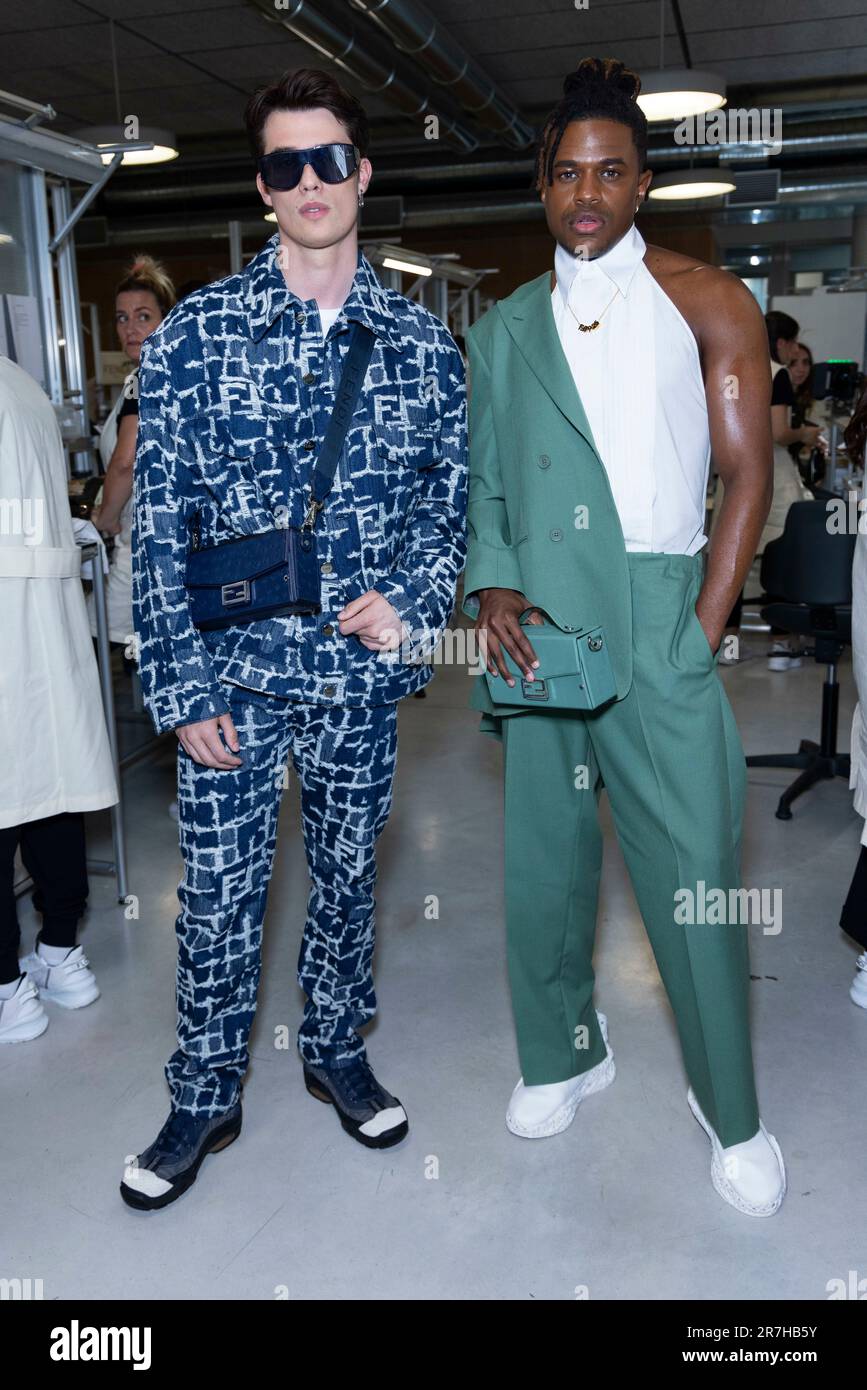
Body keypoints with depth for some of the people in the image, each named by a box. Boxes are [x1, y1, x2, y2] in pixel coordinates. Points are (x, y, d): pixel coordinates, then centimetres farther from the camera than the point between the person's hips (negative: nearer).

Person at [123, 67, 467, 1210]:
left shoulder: (423, 341, 3)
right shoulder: (194, 334, -3)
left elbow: (453, 497, 9)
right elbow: (159, 520, -4)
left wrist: (413, 601, -9)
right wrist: (182, 685, -8)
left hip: (363, 670, 2)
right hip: (233, 671, -1)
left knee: (348, 873, 16)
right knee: (219, 892, 7)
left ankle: (337, 1051, 39)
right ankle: (205, 1097, 28)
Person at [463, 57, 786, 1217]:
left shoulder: (704, 301, 6)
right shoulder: (506, 329, 15)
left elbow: (749, 475, 1)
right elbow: (483, 481, 15)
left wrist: (703, 632, -6)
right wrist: (492, 587, -4)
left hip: (658, 627, -3)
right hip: (537, 629, 3)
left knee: (696, 872, -3)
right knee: (541, 856, 10)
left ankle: (731, 1112, 16)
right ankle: (566, 1054, 31)